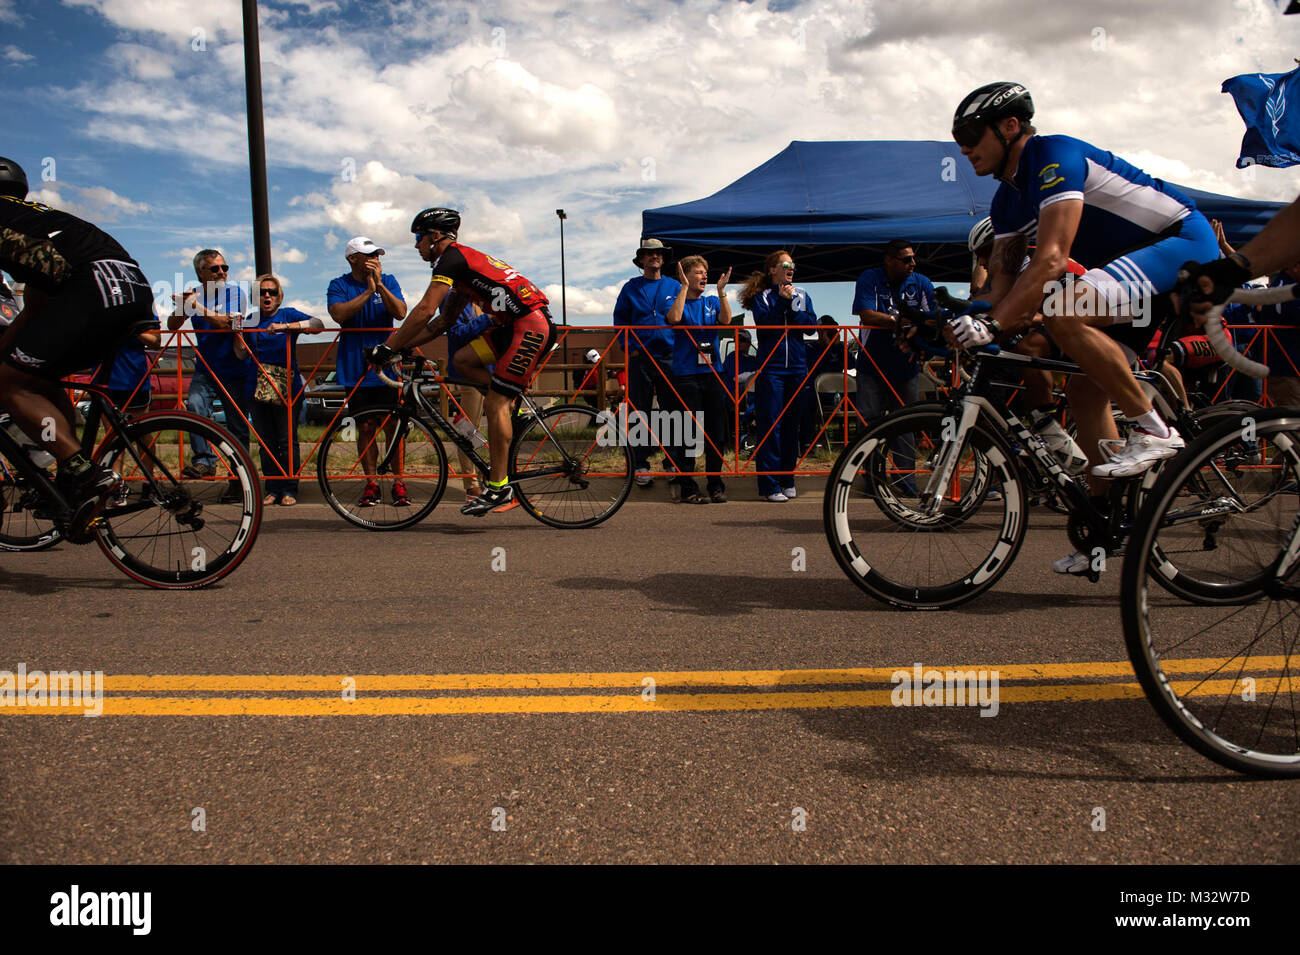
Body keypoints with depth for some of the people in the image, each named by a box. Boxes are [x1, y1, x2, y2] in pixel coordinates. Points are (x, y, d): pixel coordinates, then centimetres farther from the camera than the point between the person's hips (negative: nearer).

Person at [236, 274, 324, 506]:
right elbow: (242, 354, 11)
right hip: (259, 387, 4)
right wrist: (237, 331, -4)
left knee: (287, 441, -5)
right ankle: (273, 488, 14)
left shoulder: (288, 314, 1)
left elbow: (318, 324, -17)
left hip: (286, 386, -4)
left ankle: (289, 489, 3)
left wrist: (286, 326, -26)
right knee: (266, 441, 6)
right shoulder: (251, 321, 13)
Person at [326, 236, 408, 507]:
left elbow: (400, 313, -7)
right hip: (355, 369, 0)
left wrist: (379, 284, -15)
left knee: (392, 426, -4)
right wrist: (368, 291, -16)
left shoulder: (388, 281, 8)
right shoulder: (339, 285, 5)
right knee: (365, 427, 2)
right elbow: (339, 314, -14)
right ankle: (371, 483, 11)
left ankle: (398, 483, 5)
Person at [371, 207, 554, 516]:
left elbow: (425, 310, -15)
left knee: (494, 404, -10)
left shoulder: (451, 257, -5)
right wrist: (403, 345, 21)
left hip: (532, 324, -9)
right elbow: (443, 321, 26)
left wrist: (389, 347, -8)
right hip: (515, 326, 9)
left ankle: (499, 486, -6)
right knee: (463, 359, 9)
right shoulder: (463, 260, 24)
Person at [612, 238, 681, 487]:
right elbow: (620, 319, 9)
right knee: (639, 412, 0)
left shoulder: (674, 287, 11)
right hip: (639, 358, -1)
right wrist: (630, 347, -2)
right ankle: (641, 466, 7)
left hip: (669, 357, 1)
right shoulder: (631, 288, 9)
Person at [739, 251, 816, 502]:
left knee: (792, 425, 7)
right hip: (771, 368, -4)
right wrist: (782, 301, -12)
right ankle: (769, 484, -6)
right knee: (770, 424, -7)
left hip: (797, 367, 4)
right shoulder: (761, 296, 5)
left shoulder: (802, 296, 14)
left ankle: (787, 479, 16)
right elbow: (764, 323, -12)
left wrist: (791, 305, -8)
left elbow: (811, 323, 0)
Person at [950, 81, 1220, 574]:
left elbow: (1052, 259, -31)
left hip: (1186, 243, -9)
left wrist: (993, 323, -37)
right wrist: (971, 326, -9)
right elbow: (1002, 275, 7)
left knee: (1063, 307, -31)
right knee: (1085, 387, 2)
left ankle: (1153, 430, -19)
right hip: (1139, 273, 9)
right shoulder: (1008, 199, 9)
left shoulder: (1056, 155, -19)